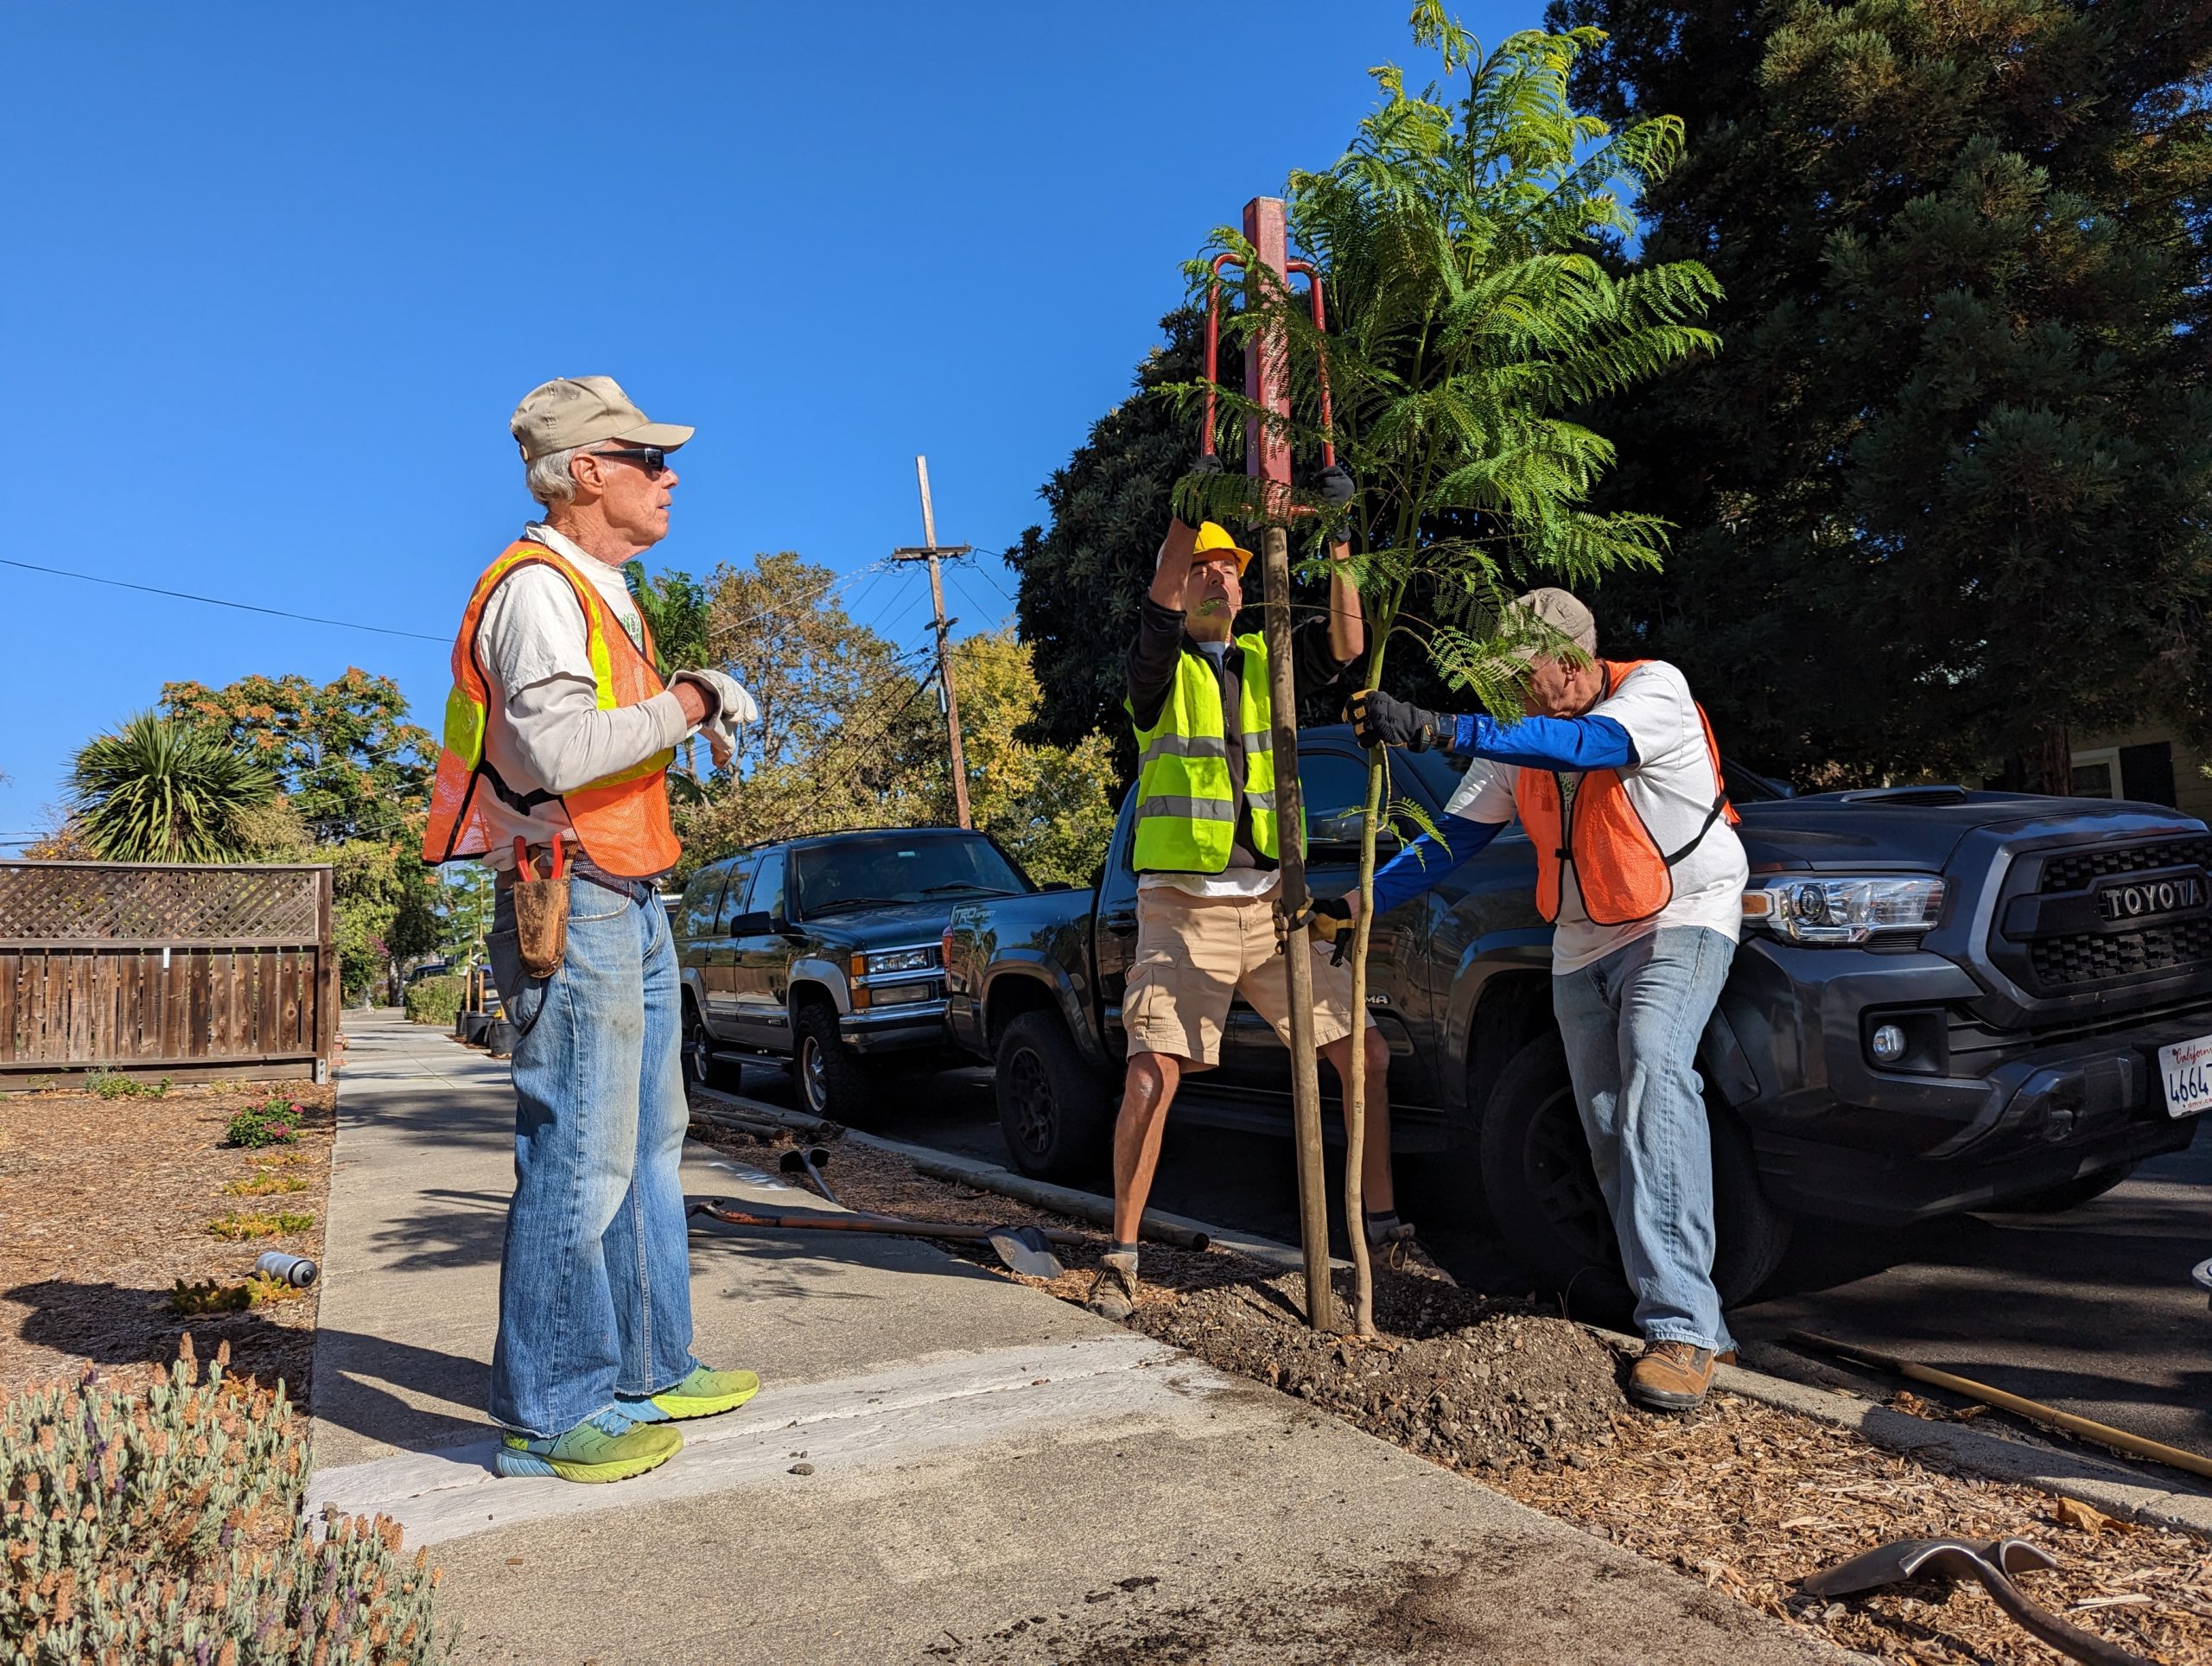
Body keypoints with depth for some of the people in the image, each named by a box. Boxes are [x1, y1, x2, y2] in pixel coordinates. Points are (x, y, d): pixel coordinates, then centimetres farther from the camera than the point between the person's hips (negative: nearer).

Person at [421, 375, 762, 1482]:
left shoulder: (600, 595, 20)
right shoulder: (537, 586, -12)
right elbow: (560, 748, -25)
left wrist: (690, 708, 7)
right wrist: (683, 703, -16)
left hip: (629, 902, 11)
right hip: (570, 906, -11)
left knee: (645, 1143, 15)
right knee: (579, 1159, -6)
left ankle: (647, 1371, 26)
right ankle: (547, 1414, 7)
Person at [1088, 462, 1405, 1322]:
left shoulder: (1264, 662, 13)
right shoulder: (1162, 669, 1)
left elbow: (1346, 643, -3)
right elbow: (1159, 605, -20)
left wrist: (1337, 542, -13)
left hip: (1273, 902, 5)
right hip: (1183, 907, -4)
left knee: (1365, 1054, 4)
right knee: (1153, 1072, -13)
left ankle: (1381, 1220, 19)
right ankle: (1121, 1258, 0)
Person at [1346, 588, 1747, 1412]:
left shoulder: (1655, 688, -16)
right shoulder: (1518, 735, 2)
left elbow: (1584, 744, -36)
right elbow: (1456, 833, 4)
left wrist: (1436, 729, -45)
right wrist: (1365, 898, -8)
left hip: (1682, 918, -6)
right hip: (1582, 940, 6)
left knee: (1654, 1073, -29)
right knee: (1609, 1129, 2)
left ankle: (1682, 1326, -30)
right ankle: (1683, 1319, 11)